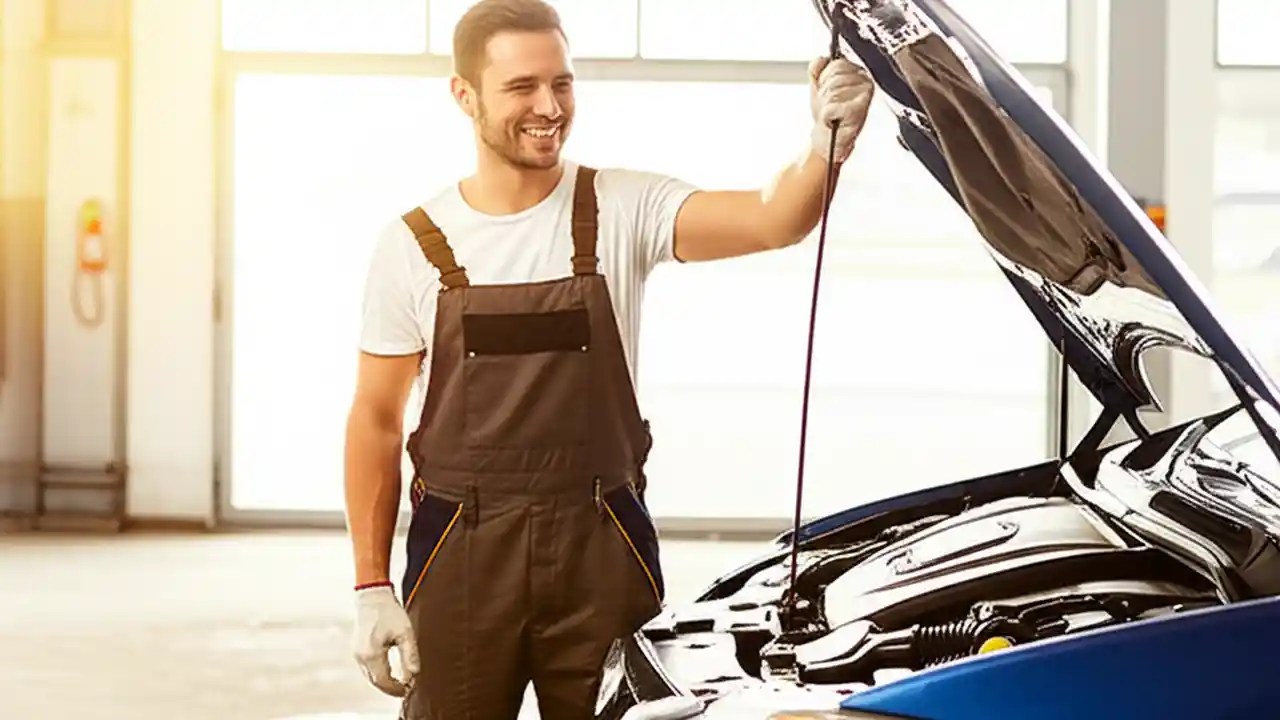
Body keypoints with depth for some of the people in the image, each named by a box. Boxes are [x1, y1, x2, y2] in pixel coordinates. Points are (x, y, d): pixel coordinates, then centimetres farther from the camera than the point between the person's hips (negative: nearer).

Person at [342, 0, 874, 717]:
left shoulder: (625, 209, -1)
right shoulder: (414, 246, 0)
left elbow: (772, 220, -18)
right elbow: (376, 420, 4)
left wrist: (827, 145, -40)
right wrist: (371, 588, -1)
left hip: (603, 549, 0)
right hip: (461, 552, 0)